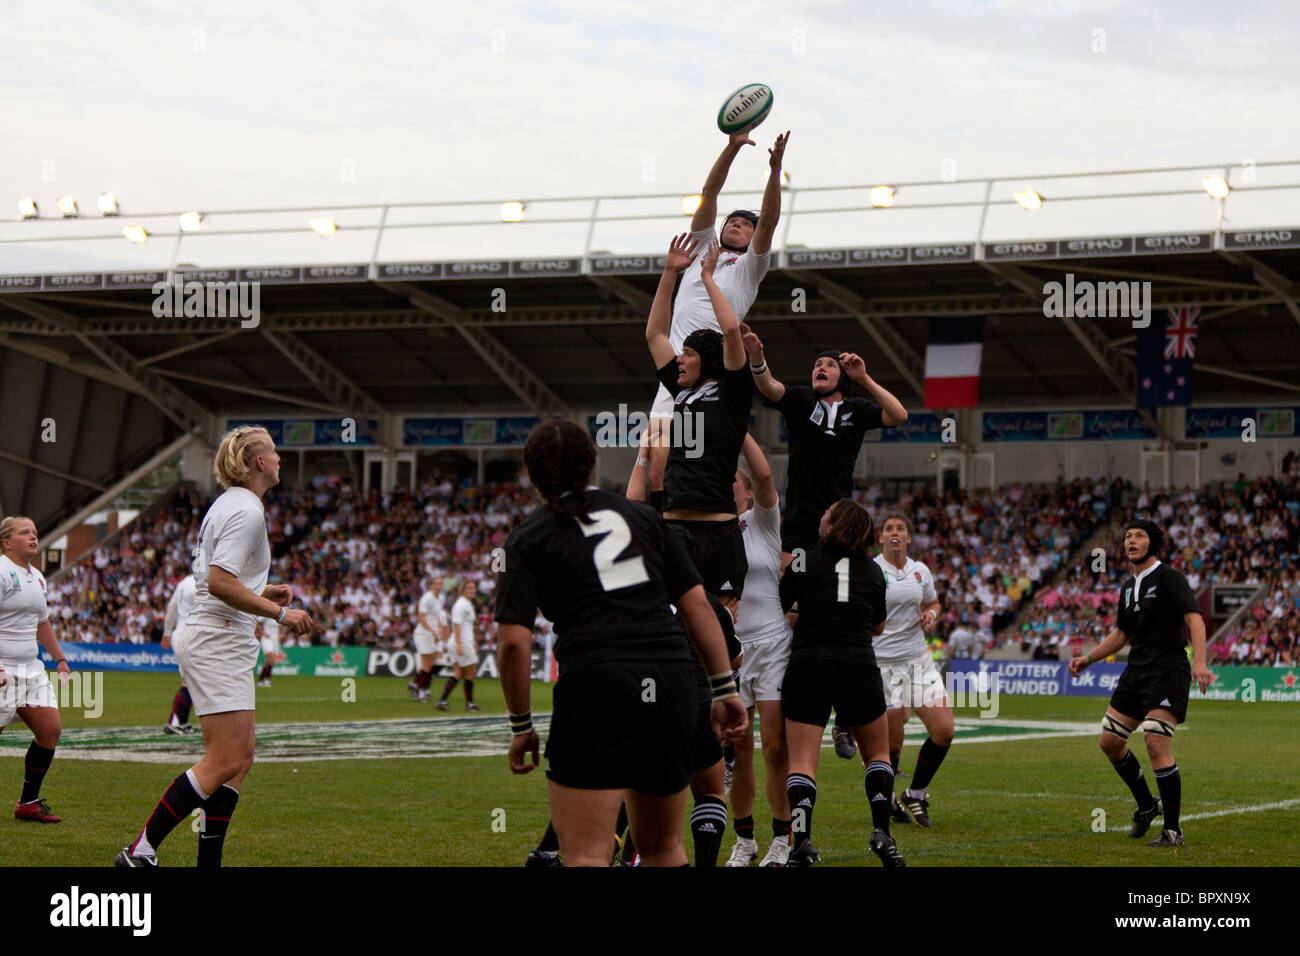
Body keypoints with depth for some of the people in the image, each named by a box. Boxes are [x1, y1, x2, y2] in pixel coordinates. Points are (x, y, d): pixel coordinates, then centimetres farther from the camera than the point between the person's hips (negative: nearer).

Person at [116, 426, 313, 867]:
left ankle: (209, 862, 6)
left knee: (240, 757, 8)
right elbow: (220, 582, -24)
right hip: (219, 644, -11)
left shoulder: (227, 504, 17)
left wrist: (264, 592, 15)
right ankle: (141, 852, -13)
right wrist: (279, 613, -19)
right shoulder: (247, 511, -14)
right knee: (225, 760, -13)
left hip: (213, 641, 11)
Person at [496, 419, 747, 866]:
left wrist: (520, 727, 5)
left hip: (597, 685, -5)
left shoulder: (527, 540, 6)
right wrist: (724, 688, 13)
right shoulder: (643, 516, 17)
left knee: (585, 855, -4)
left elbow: (513, 641, -4)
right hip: (677, 687, 5)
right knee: (663, 847, 19)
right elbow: (697, 603, 11)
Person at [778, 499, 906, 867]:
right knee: (878, 753, 18)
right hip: (859, 668, 2)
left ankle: (801, 839, -19)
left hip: (808, 667, -2)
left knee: (802, 761, -2)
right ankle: (881, 832, 4)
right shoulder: (874, 571, 9)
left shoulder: (804, 563, 0)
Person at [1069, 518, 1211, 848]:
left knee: (1156, 743, -20)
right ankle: (1147, 806, 27)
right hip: (1136, 671, 9)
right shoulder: (1129, 587, 16)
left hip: (1167, 671, -9)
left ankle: (1173, 830, -12)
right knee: (1110, 741, 8)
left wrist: (1199, 661, -33)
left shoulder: (1168, 577, -8)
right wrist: (1088, 658, 17)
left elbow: (1194, 618, -19)